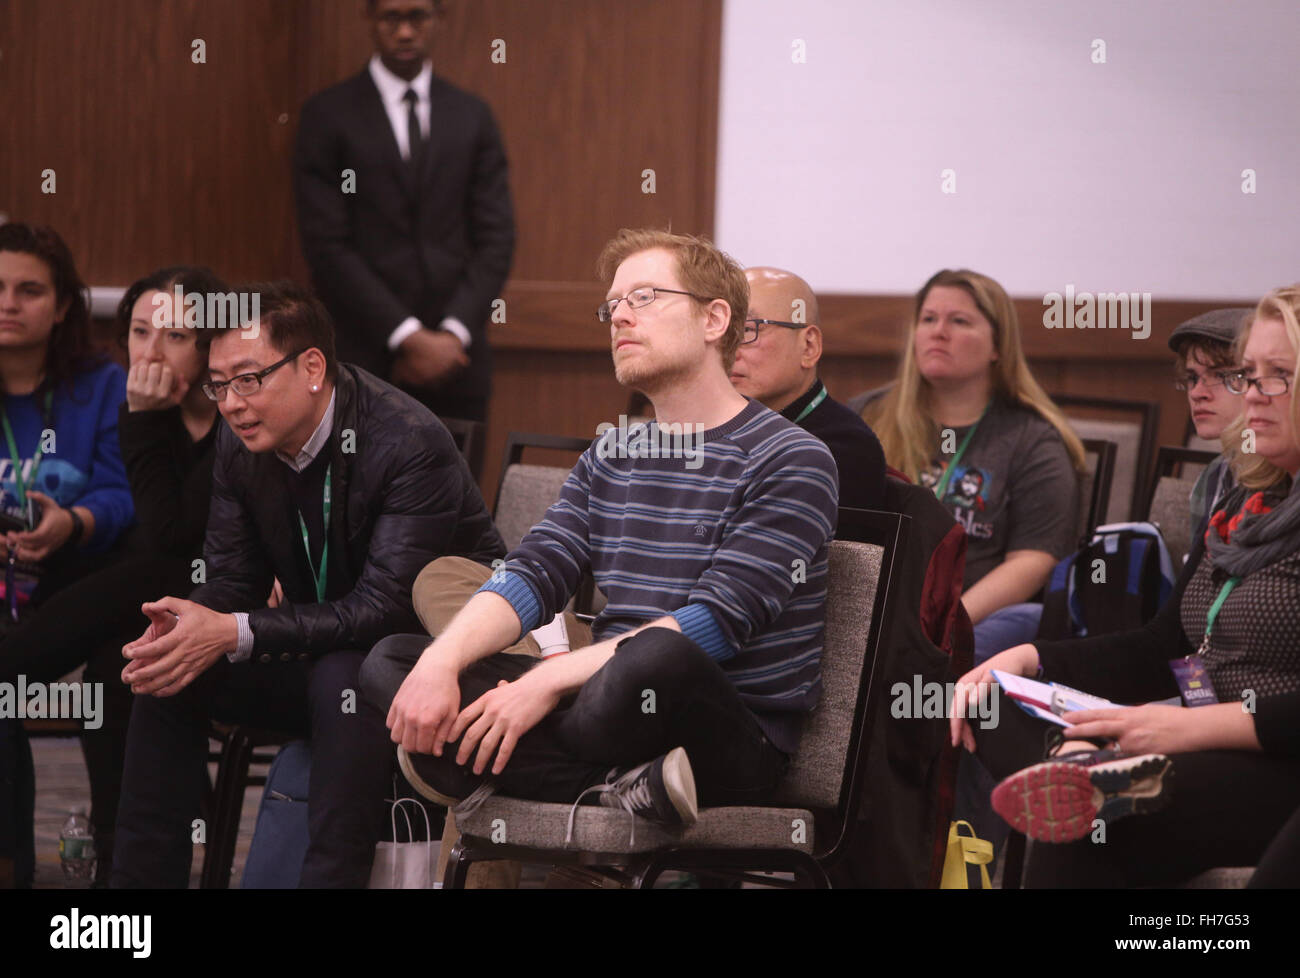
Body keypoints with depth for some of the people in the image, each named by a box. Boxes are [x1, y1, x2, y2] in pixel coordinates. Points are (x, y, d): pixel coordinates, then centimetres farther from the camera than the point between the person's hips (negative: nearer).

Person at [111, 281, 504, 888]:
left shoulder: (412, 445, -25)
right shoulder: (241, 442, -3)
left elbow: (385, 607, -30)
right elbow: (232, 581, 1)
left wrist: (235, 633, -35)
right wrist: (184, 629, -24)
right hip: (321, 655, 7)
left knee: (344, 675, -36)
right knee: (170, 669, -9)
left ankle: (330, 876, -31)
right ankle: (141, 876, -4)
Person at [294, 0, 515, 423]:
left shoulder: (473, 116, 12)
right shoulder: (328, 115, 2)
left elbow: (496, 238, 7)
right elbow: (327, 245, -5)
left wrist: (454, 334, -8)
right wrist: (407, 336, -12)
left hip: (455, 357, 3)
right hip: (363, 355, -3)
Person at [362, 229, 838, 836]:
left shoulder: (792, 461, -5)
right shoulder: (608, 459, 19)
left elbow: (717, 621, -17)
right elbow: (532, 576, 7)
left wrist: (550, 679, -22)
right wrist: (440, 662, -15)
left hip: (734, 736, -8)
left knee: (656, 659, -42)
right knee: (390, 662, -4)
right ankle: (614, 788, -20)